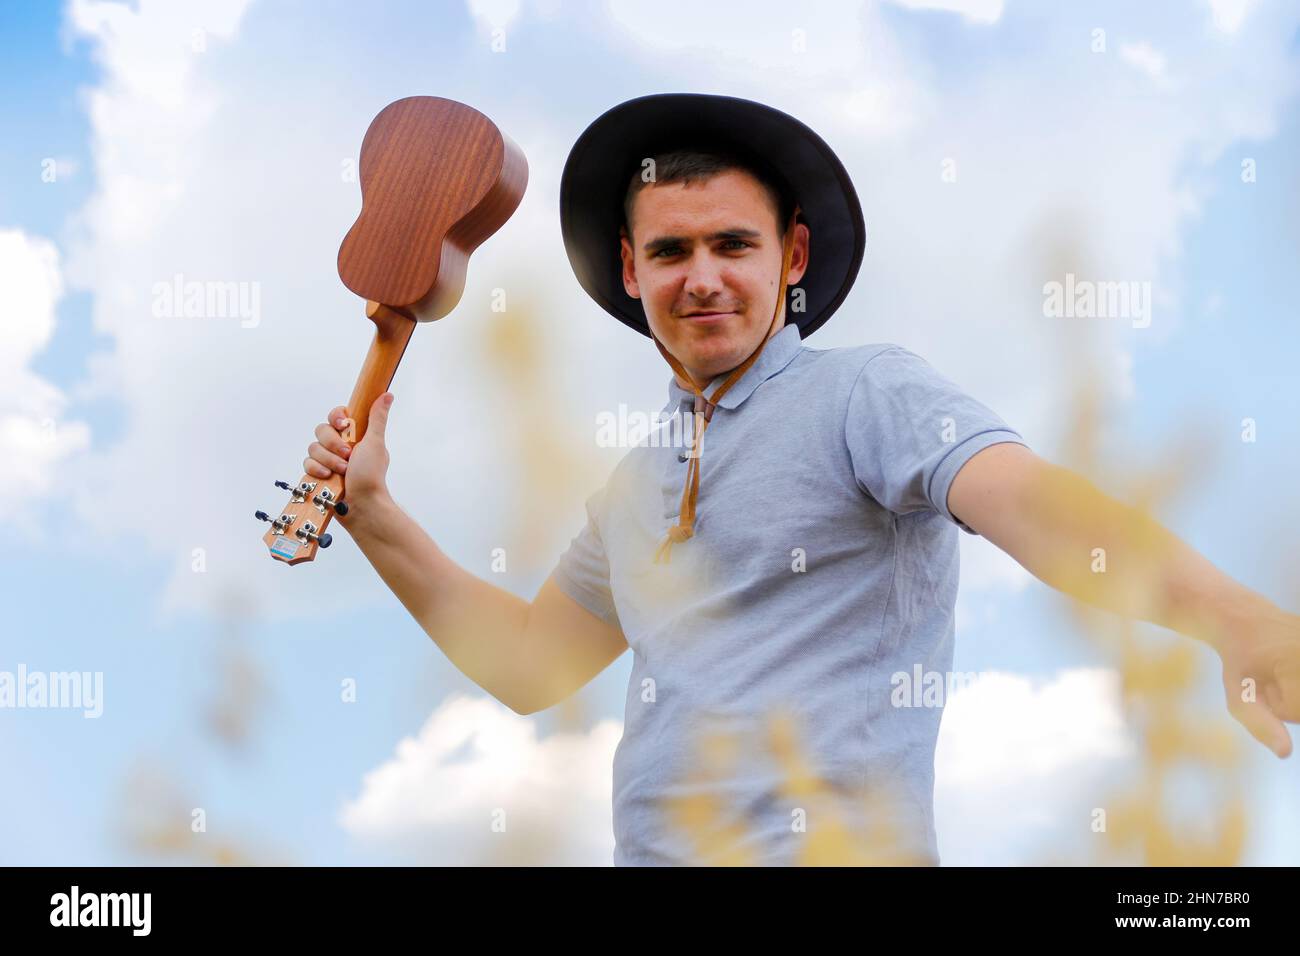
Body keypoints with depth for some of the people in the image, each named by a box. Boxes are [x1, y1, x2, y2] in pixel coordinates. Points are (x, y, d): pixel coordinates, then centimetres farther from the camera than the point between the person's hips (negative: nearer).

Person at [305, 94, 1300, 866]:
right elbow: (530, 662, 27)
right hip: (648, 850, 7)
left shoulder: (867, 393, -6)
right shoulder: (639, 484, 18)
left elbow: (1030, 499, -23)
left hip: (826, 851, -7)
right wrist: (372, 511, 20)